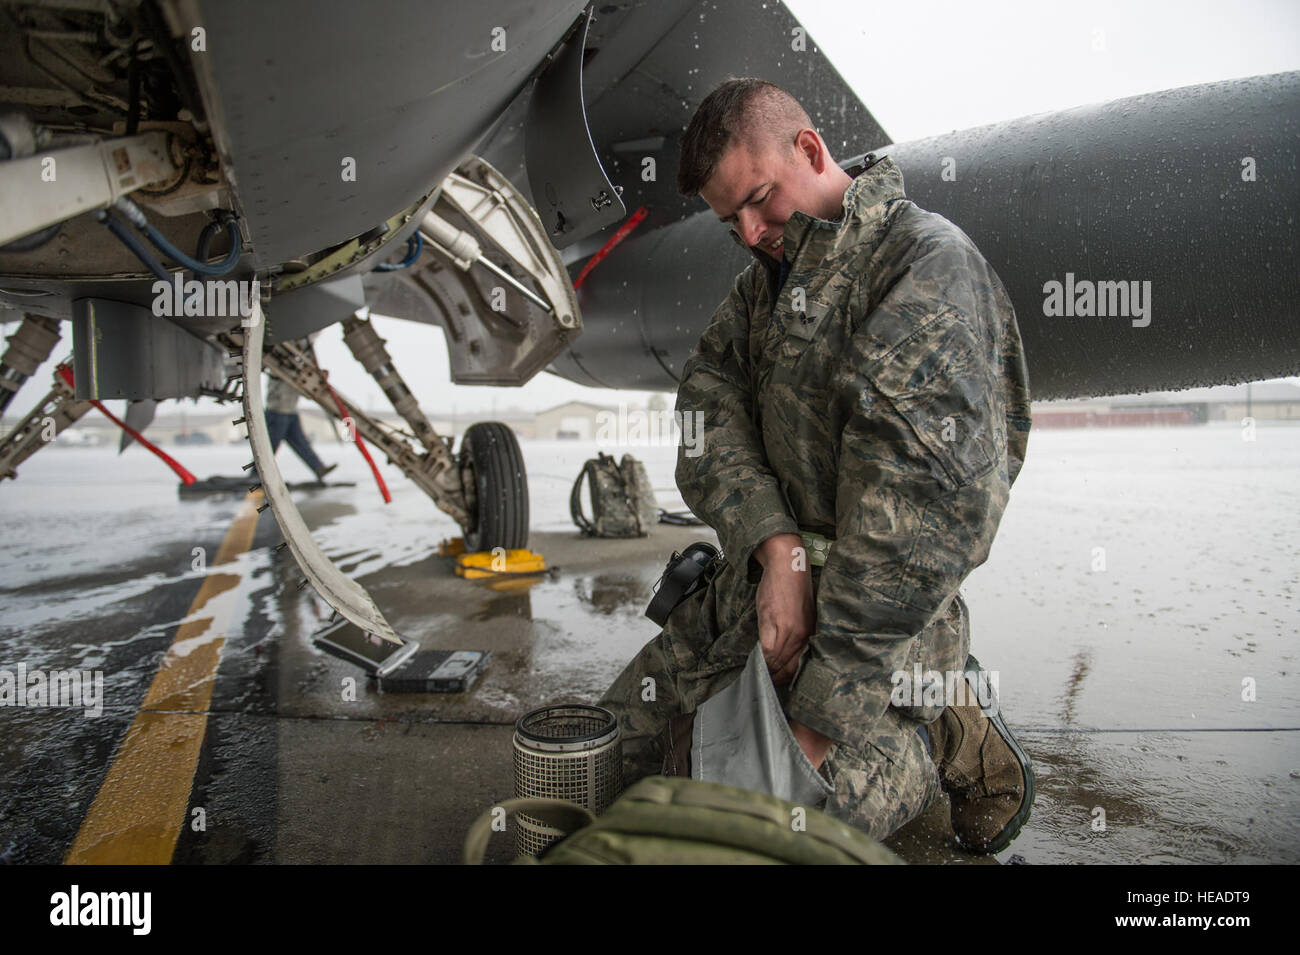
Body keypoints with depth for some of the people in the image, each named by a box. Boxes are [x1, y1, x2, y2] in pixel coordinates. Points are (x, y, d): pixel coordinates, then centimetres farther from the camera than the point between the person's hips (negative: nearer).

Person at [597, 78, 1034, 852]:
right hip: (759, 580, 8)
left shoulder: (928, 264, -13)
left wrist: (823, 709, -21)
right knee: (617, 746, 10)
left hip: (880, 613, -8)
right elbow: (710, 405, 3)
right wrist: (775, 546, -15)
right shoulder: (769, 277, 14)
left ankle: (948, 739, 10)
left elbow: (924, 505, -22)